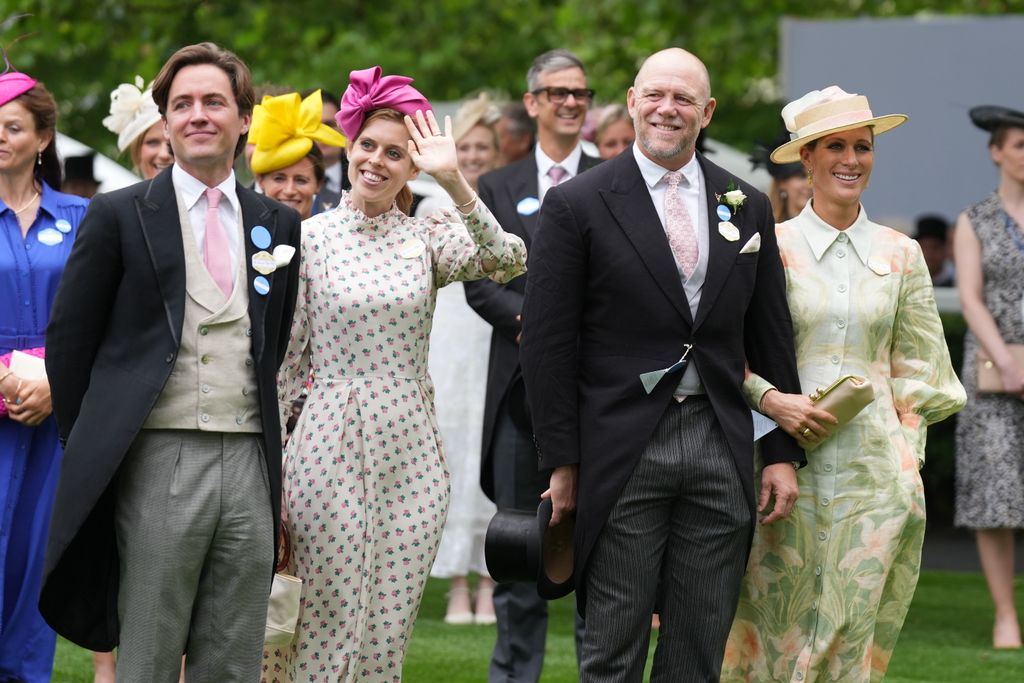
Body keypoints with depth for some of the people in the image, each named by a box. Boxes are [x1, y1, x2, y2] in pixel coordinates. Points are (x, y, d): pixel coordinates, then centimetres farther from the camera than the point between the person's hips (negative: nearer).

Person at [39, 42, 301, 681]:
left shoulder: (277, 222, 12)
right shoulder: (119, 215, 1)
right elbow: (70, 337, 4)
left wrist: (264, 440, 12)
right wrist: (92, 448, 4)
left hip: (248, 462, 3)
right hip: (159, 463, -3)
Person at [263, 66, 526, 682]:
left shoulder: (428, 237, 5)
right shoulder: (310, 238, 0)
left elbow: (507, 261, -15)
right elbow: (286, 359, 4)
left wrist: (454, 181, -23)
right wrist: (269, 462, 3)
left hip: (411, 452, 2)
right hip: (331, 446, -2)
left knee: (390, 633, 5)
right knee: (329, 627, -3)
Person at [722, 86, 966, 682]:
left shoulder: (901, 254, 9)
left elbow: (915, 370, 13)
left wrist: (909, 454, 2)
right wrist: (772, 399, -14)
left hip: (875, 467, 2)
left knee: (856, 630, 0)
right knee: (780, 628, -3)